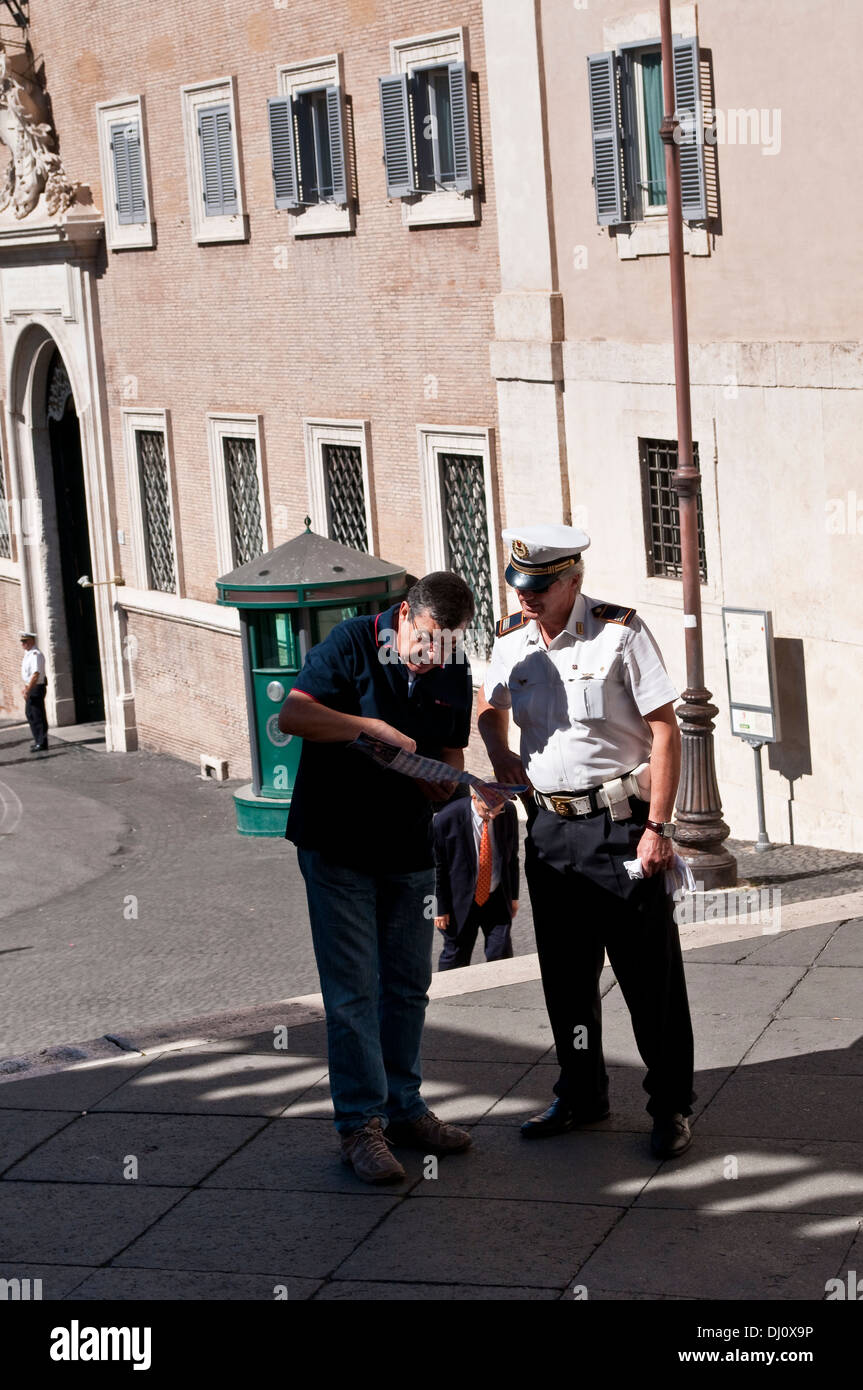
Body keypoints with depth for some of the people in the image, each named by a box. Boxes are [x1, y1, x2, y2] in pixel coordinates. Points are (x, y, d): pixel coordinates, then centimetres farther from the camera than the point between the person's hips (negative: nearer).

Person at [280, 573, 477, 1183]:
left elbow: (450, 754, 10)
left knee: (408, 984, 12)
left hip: (409, 848, 5)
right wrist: (377, 729, -26)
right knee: (353, 989, -5)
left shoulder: (455, 673, 3)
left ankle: (404, 1108, 24)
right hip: (338, 847, -5)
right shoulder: (353, 644, -13)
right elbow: (292, 714, -22)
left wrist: (443, 782, -13)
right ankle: (361, 1123, 1)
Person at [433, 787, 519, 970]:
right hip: (462, 900, -3)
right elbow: (437, 867, -10)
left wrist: (513, 896, 11)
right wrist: (441, 907, -8)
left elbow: (512, 856, 6)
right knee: (455, 957, 8)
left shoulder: (508, 812, -8)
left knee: (501, 955, -1)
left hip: (498, 899, 3)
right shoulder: (446, 819, -20)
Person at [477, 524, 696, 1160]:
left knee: (650, 973, -1)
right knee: (565, 971, 13)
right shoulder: (512, 639, 6)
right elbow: (491, 706, 27)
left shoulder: (620, 632, -10)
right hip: (549, 826, 5)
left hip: (620, 824, -5)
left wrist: (656, 827, -15)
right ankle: (582, 1093, 29)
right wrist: (500, 753, 5)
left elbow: (665, 730, -11)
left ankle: (672, 1106, 10)